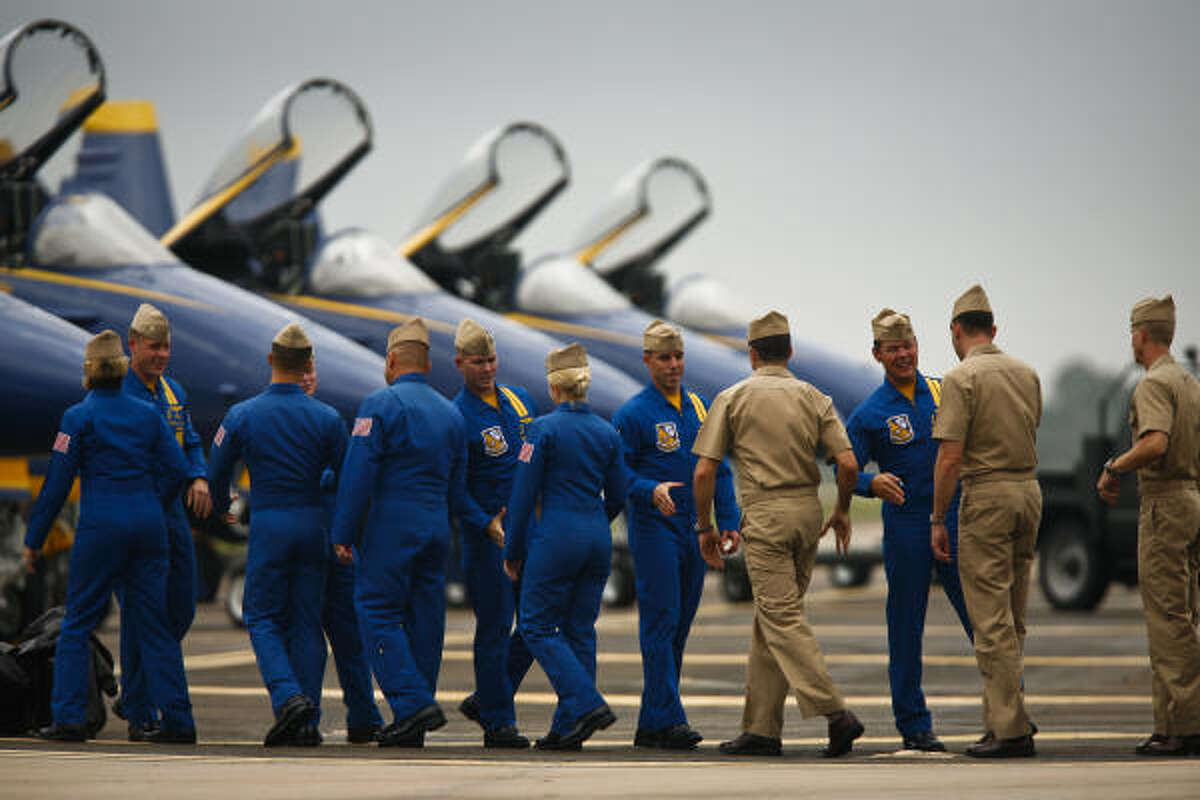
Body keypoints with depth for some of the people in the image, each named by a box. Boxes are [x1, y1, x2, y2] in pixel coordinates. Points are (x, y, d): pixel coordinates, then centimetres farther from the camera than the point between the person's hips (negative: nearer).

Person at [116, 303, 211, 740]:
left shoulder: (174, 391, 14)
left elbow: (191, 445, 17)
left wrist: (199, 478, -4)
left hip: (171, 511, 7)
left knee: (181, 610, 8)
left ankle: (132, 697, 24)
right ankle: (139, 713, 1)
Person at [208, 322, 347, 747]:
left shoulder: (243, 415, -4)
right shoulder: (327, 418, -1)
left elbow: (216, 472, 4)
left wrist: (221, 506, 25)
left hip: (268, 525, -2)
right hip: (312, 525, 2)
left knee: (263, 619, 6)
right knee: (306, 623, 7)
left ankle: (288, 697, -17)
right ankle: (306, 723, 5)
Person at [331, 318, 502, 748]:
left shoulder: (381, 404, -6)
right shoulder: (451, 413, 16)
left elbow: (358, 474, -12)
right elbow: (456, 488, 14)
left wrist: (343, 534, -9)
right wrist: (486, 522, 23)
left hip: (390, 530, -7)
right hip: (437, 531, 7)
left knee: (379, 615, -3)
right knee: (425, 620, 8)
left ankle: (414, 704, -18)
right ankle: (412, 727, 10)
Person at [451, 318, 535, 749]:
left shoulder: (520, 399, 12)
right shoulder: (458, 416, -9)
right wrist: (488, 524, -21)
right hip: (487, 533, -7)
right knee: (495, 628, -3)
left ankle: (485, 701, 20)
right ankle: (498, 722, 5)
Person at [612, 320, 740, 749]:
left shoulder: (698, 406, 13)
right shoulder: (634, 414, -5)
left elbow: (718, 469, 16)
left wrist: (728, 521, 8)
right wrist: (651, 490, -25)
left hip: (694, 530, 6)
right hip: (654, 527, -6)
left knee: (679, 625, 8)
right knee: (661, 621, -10)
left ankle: (651, 724, 14)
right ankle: (667, 719, -11)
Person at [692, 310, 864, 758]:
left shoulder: (732, 399, 1)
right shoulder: (814, 398, 8)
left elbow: (704, 472, -4)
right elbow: (848, 464, -1)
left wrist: (704, 527, 7)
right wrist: (842, 511, 16)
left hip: (765, 517, -5)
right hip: (808, 511, 5)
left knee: (782, 618, -7)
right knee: (770, 617, 12)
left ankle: (833, 713, -22)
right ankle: (761, 729, 12)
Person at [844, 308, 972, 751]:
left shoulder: (944, 393, 8)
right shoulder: (869, 412, 2)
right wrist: (873, 482, -21)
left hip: (955, 518, 1)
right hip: (906, 527, -1)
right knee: (906, 629, 4)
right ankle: (913, 724, 12)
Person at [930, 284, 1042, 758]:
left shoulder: (962, 378, -10)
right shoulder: (1026, 374, 10)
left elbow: (951, 456, -14)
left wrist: (938, 520, -8)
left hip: (987, 493, -7)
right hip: (1029, 488, 7)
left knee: (992, 620, -5)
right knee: (1013, 618, 14)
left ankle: (1011, 729, -7)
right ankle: (1005, 715, 18)